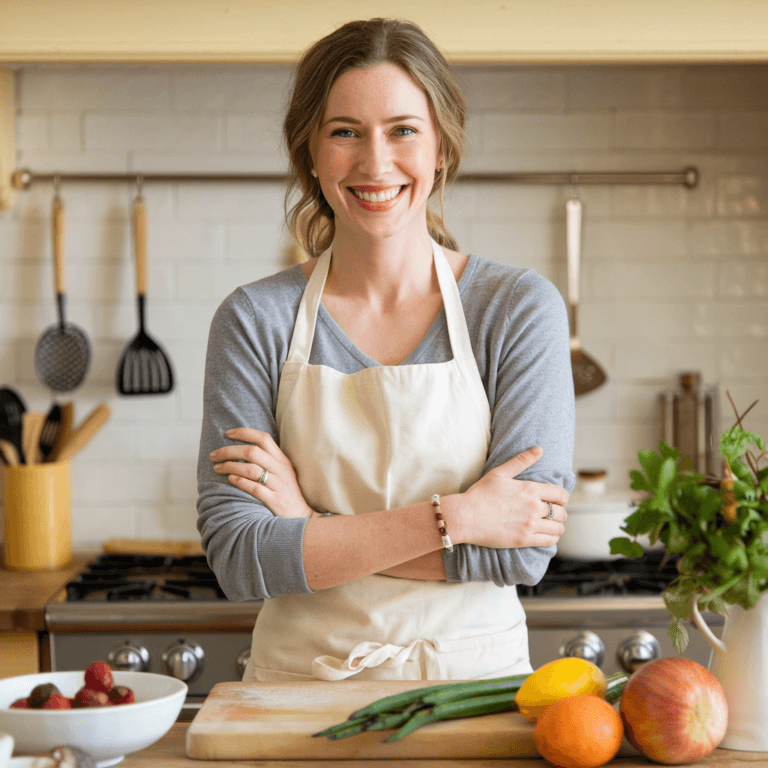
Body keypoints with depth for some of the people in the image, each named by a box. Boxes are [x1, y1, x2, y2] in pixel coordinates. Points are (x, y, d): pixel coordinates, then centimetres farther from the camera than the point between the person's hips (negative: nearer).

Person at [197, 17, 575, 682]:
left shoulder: (520, 308, -1)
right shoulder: (256, 320, 1)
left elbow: (525, 549, -8)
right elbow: (238, 557, -7)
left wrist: (314, 527, -10)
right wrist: (448, 519, -13)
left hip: (476, 680, 0)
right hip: (300, 682, 0)